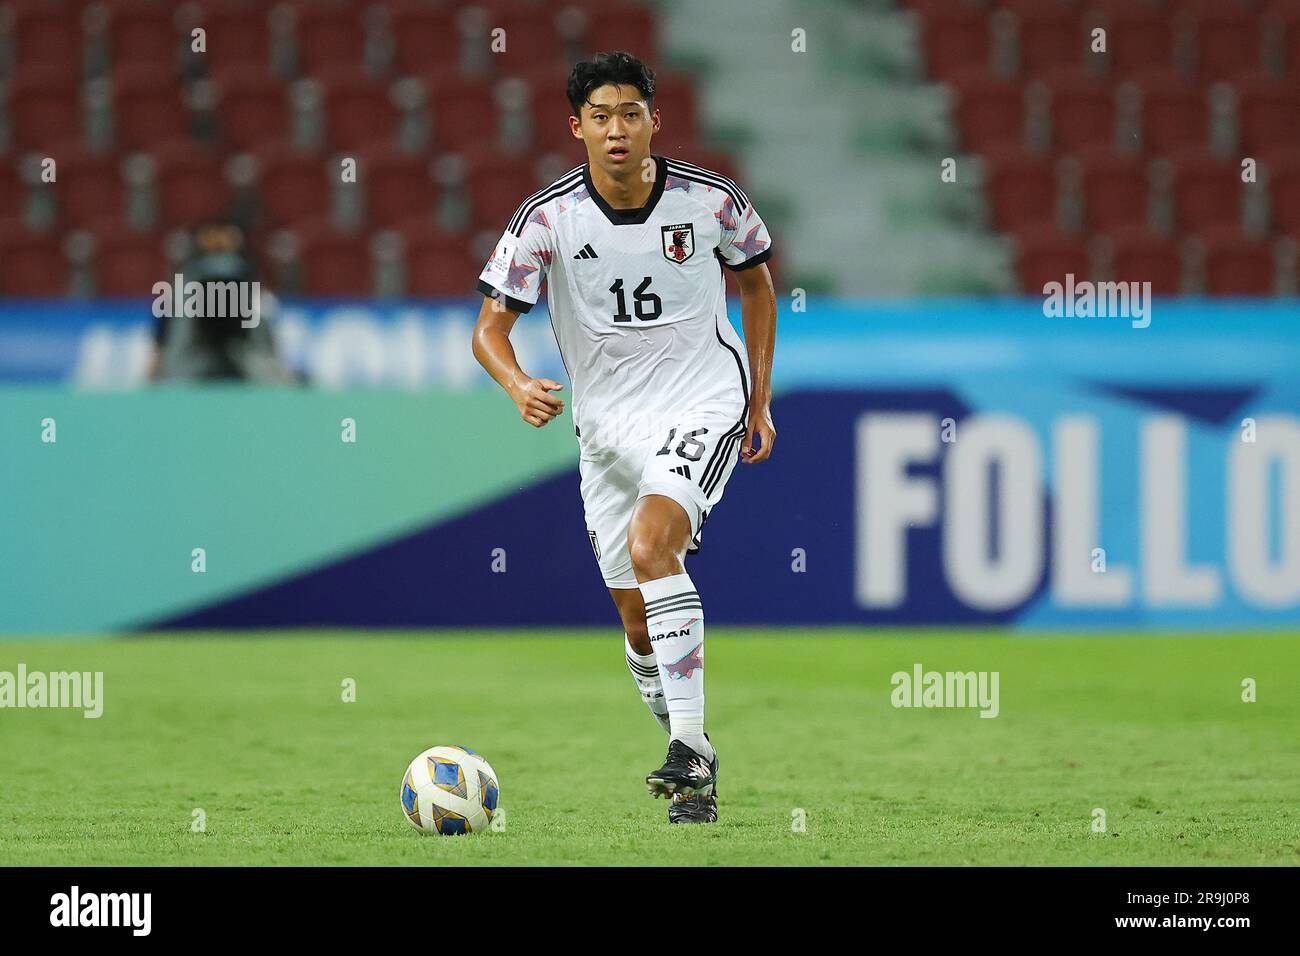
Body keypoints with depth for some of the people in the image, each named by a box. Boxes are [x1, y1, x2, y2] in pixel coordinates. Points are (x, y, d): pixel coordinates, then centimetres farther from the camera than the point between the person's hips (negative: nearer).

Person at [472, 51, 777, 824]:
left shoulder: (711, 199, -9)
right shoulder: (547, 218, -10)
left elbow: (756, 283, 10)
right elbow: (490, 326, -9)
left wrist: (761, 400, 9)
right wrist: (519, 385, -31)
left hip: (703, 405, -3)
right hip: (606, 425, 3)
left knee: (650, 546, -29)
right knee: (639, 618, 7)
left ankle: (690, 747, -29)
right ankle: (693, 766, 28)